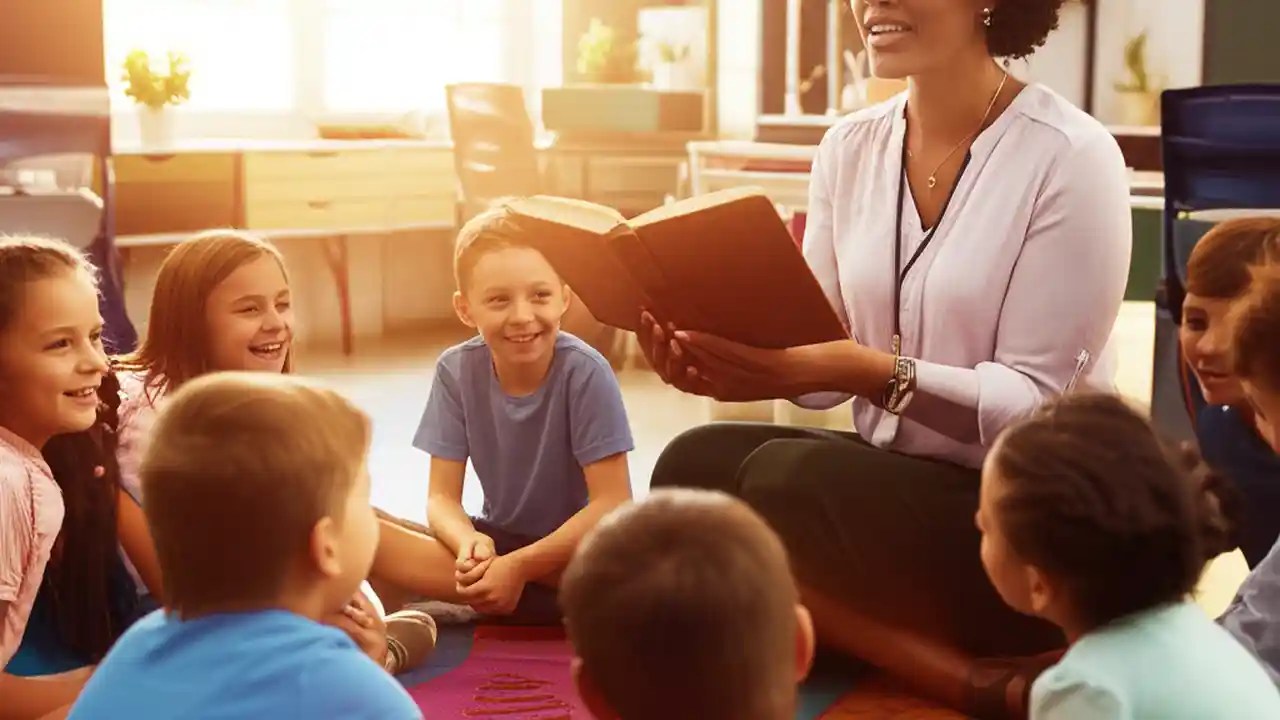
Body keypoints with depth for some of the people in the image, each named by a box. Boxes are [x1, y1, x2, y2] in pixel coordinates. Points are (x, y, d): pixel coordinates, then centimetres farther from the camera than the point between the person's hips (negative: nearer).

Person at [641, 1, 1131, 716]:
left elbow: (1036, 404, -16)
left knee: (785, 476, -28)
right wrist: (724, 359, -20)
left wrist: (868, 372, -31)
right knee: (695, 466, -18)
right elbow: (821, 363, 3)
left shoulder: (1071, 156, -13)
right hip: (888, 485, 7)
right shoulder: (850, 146, 5)